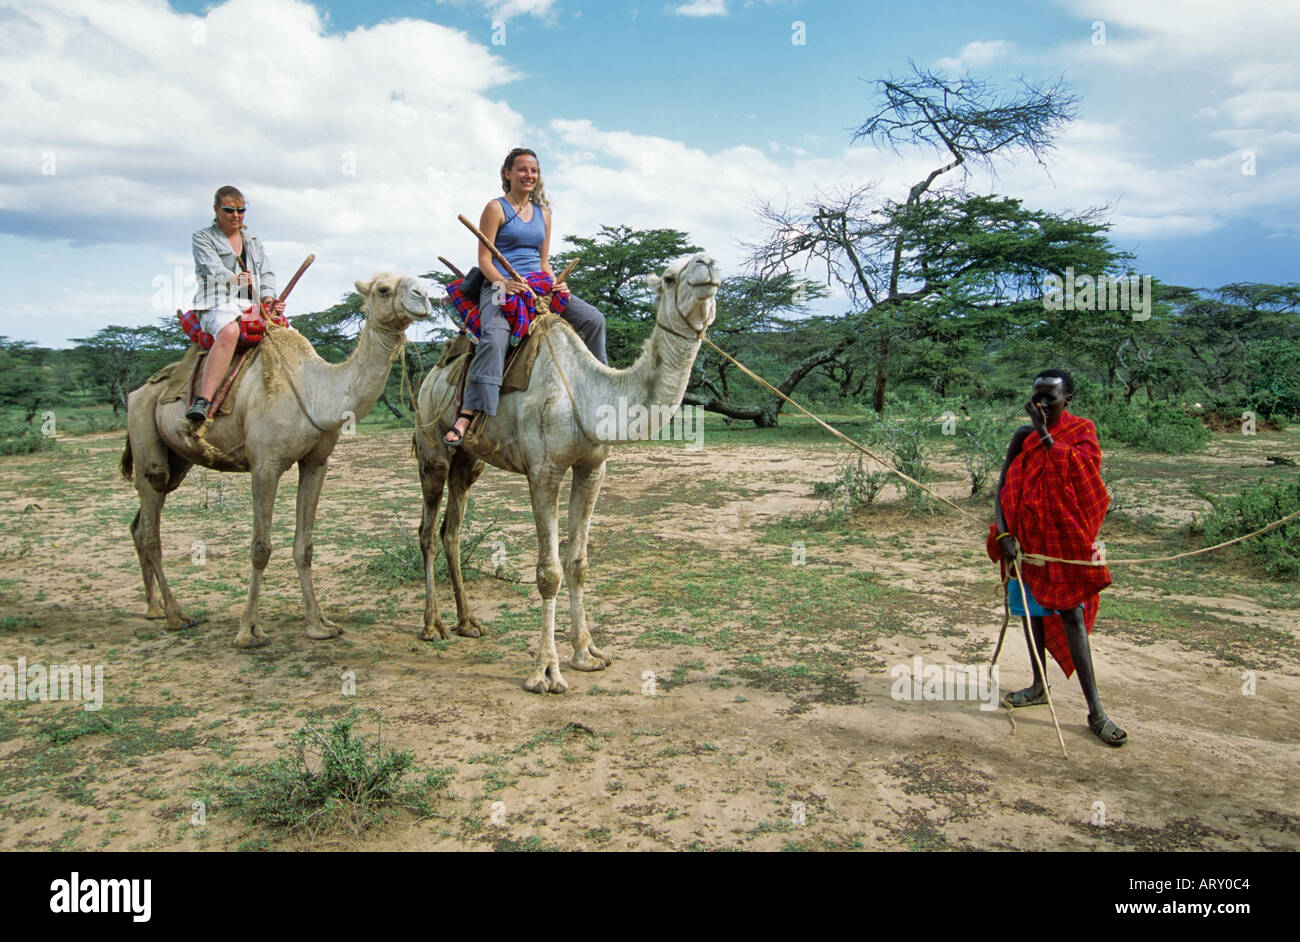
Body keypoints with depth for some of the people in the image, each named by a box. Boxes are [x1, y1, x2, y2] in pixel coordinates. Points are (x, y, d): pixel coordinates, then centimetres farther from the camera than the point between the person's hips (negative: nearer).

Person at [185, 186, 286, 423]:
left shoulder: (253, 241, 26)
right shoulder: (203, 238, 10)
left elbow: (267, 274, 19)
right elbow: (213, 269, -6)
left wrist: (268, 299, 1)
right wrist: (234, 279, -23)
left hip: (252, 307, 6)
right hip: (218, 305, -6)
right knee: (229, 330, -39)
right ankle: (203, 401, -47)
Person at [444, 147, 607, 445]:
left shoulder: (543, 213, 19)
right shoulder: (496, 208, 1)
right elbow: (484, 259, -4)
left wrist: (555, 283, 2)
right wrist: (503, 282, -22)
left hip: (538, 286, 6)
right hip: (500, 286, -6)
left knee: (593, 319, -7)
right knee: (494, 339, -34)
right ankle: (466, 414, -38)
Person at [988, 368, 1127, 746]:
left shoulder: (1082, 431, -3)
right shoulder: (1023, 435, 5)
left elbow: (1077, 471, -22)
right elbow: (1003, 487, 3)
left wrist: (1044, 433, -21)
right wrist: (1003, 532, -9)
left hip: (1065, 540, -4)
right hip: (1026, 540, 4)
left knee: (1071, 615, -9)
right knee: (1032, 611, 14)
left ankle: (1095, 711, -7)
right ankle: (1039, 686, 31)